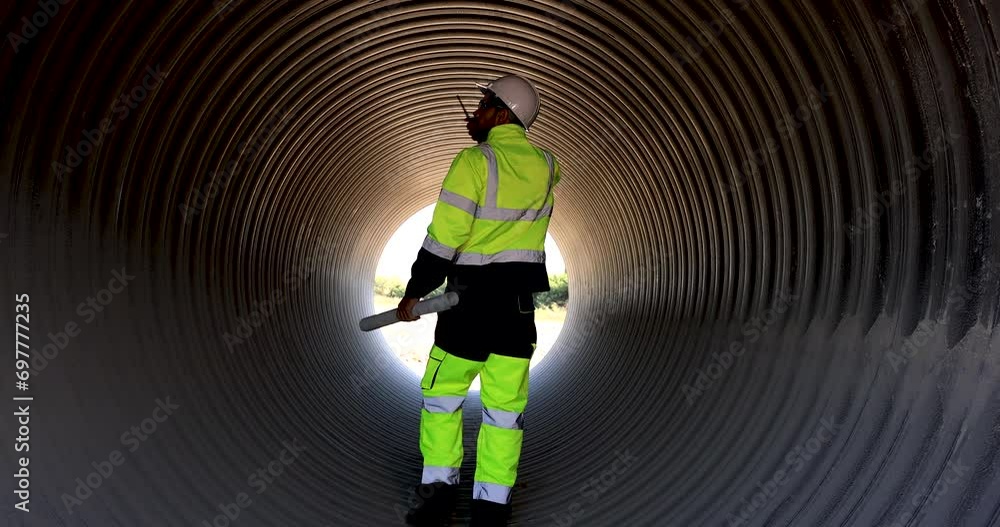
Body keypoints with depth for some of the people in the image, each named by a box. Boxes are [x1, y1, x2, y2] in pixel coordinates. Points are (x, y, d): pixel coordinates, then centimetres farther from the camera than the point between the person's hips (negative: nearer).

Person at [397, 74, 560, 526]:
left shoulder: (474, 161, -12)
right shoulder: (545, 166, 4)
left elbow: (444, 236, -13)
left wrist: (414, 293, -4)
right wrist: (486, 137, 20)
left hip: (471, 295, -4)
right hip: (521, 300, 5)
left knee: (442, 392, 11)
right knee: (505, 403, 7)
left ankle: (438, 490, 13)